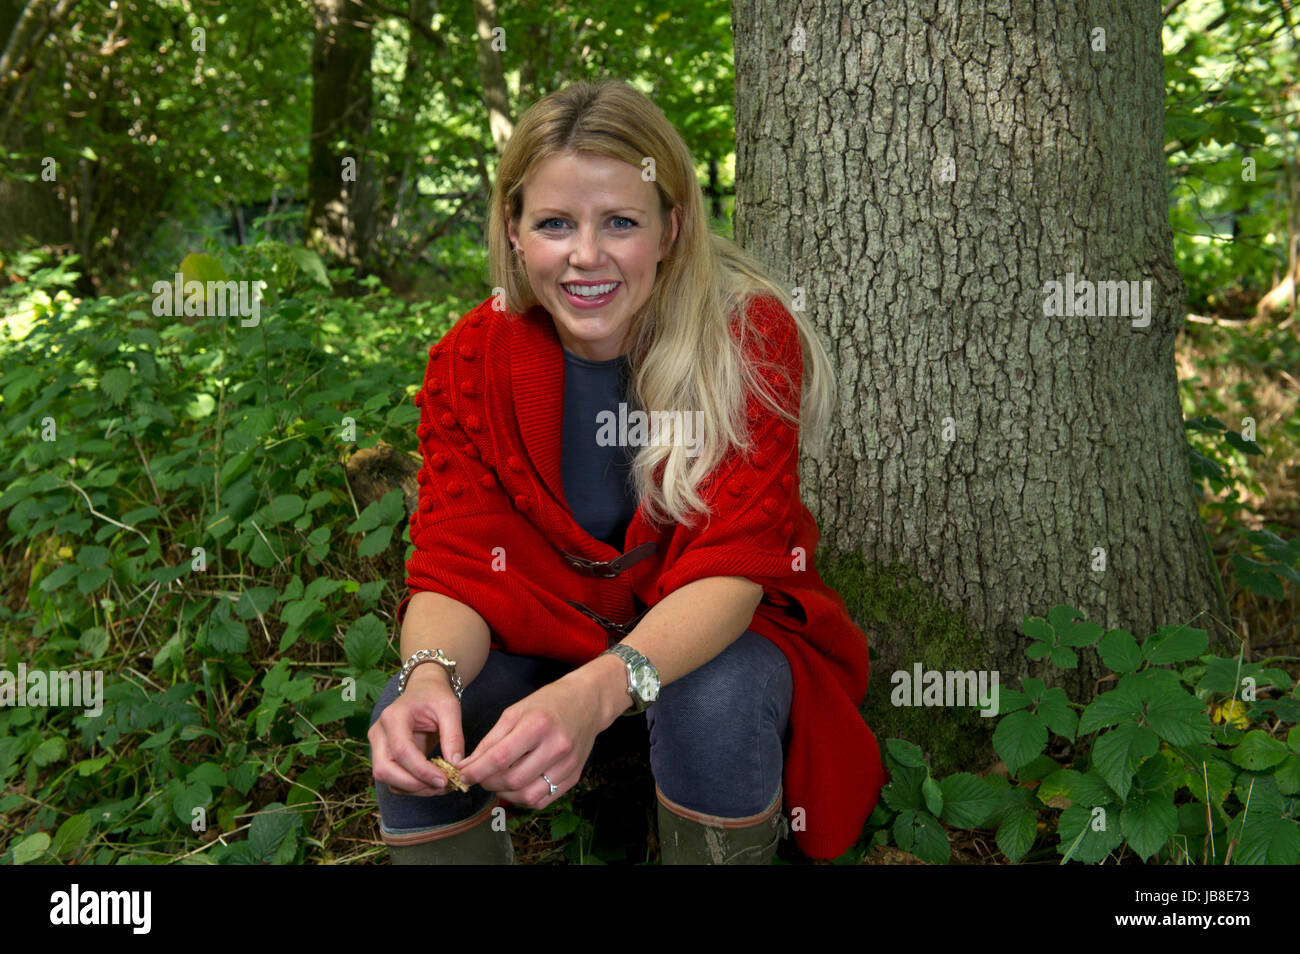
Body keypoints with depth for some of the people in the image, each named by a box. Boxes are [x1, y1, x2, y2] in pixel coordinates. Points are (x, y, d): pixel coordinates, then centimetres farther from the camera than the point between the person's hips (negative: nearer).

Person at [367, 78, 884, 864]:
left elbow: (734, 565, -28)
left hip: (712, 641, -2)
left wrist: (597, 692, -47)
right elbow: (453, 567, -15)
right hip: (547, 637, 2)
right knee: (410, 726, -25)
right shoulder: (470, 363, -12)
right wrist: (430, 675, -41)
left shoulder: (748, 336, -20)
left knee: (714, 701, -35)